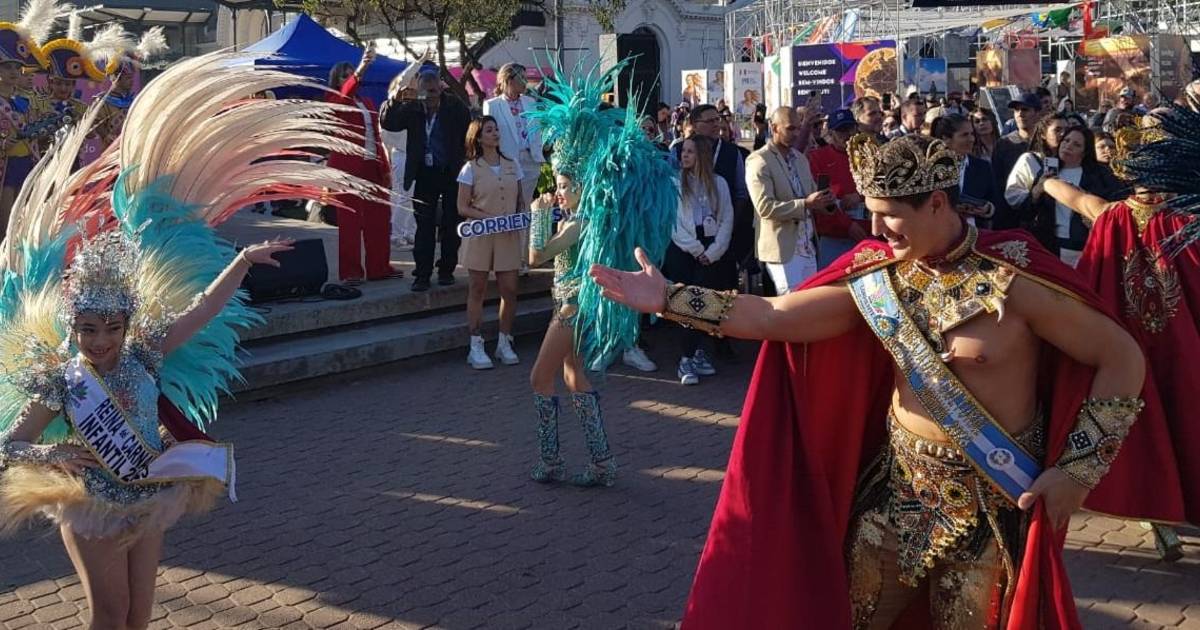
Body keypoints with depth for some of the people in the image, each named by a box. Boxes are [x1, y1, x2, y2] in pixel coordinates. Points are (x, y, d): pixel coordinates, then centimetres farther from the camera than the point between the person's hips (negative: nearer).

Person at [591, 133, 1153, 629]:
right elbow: (772, 317, -4)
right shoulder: (877, 274, -4)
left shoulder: (1014, 277, -19)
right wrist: (667, 300, -8)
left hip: (992, 497, -4)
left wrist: (1077, 468, -17)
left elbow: (1123, 359, -15)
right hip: (899, 481, 5)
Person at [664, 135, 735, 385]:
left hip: (712, 251, 1)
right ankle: (687, 358, -6)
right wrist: (696, 249, -7)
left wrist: (712, 251, -5)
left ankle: (697, 352, 5)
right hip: (683, 250, -1)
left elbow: (727, 219, 6)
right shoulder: (675, 183, 4)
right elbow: (672, 221, -1)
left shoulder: (718, 183, 10)